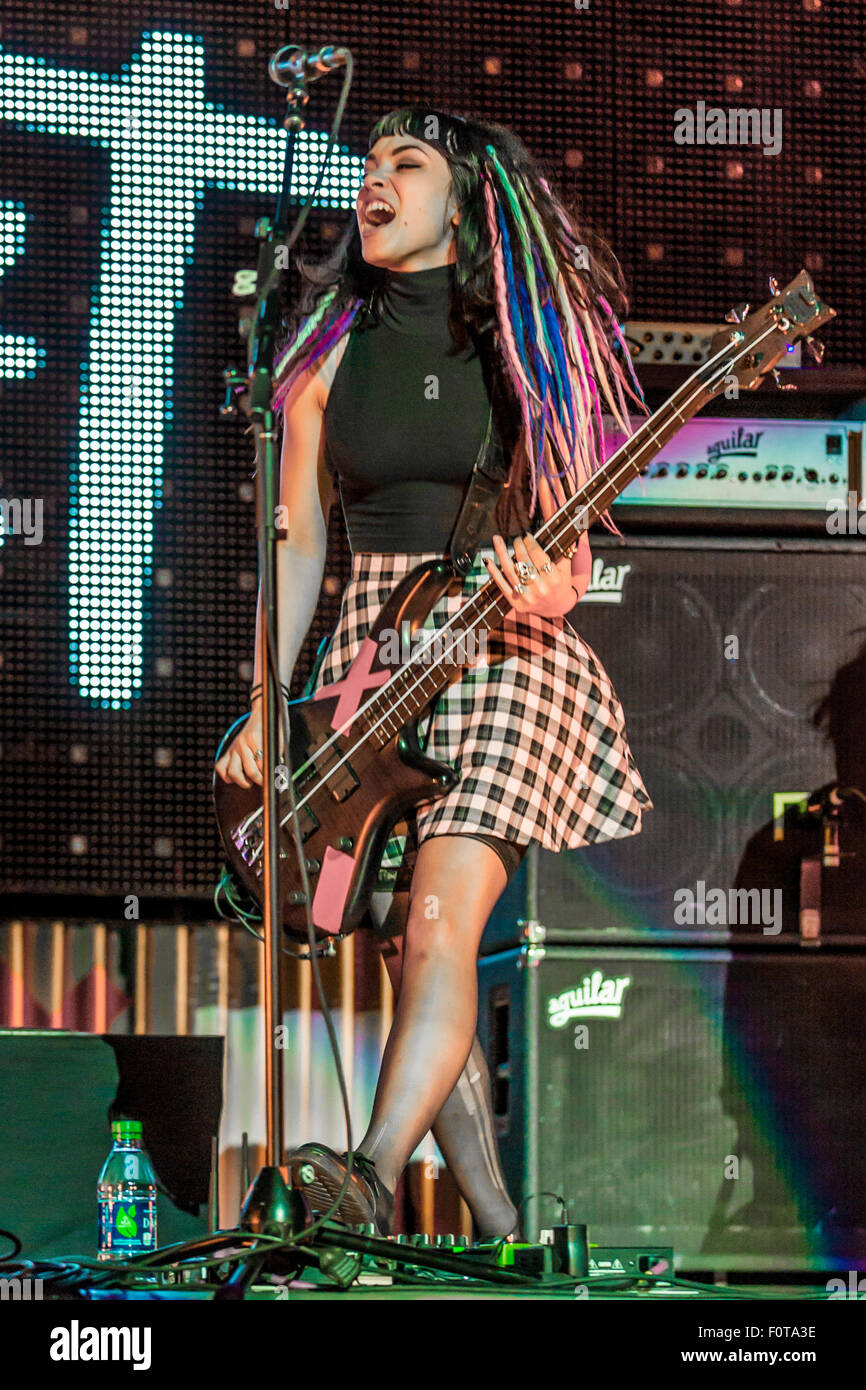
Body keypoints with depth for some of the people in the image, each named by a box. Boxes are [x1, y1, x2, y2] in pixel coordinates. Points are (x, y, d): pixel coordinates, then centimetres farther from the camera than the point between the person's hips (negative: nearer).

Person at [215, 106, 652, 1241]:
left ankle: (374, 1179, -34)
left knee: (440, 918, -23)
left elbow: (573, 528, 6)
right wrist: (264, 707, 3)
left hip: (506, 650, -3)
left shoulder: (529, 336, 6)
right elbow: (298, 540, 11)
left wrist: (553, 587, -17)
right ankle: (500, 1236, 3)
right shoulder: (334, 347, 11)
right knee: (411, 950, -2)